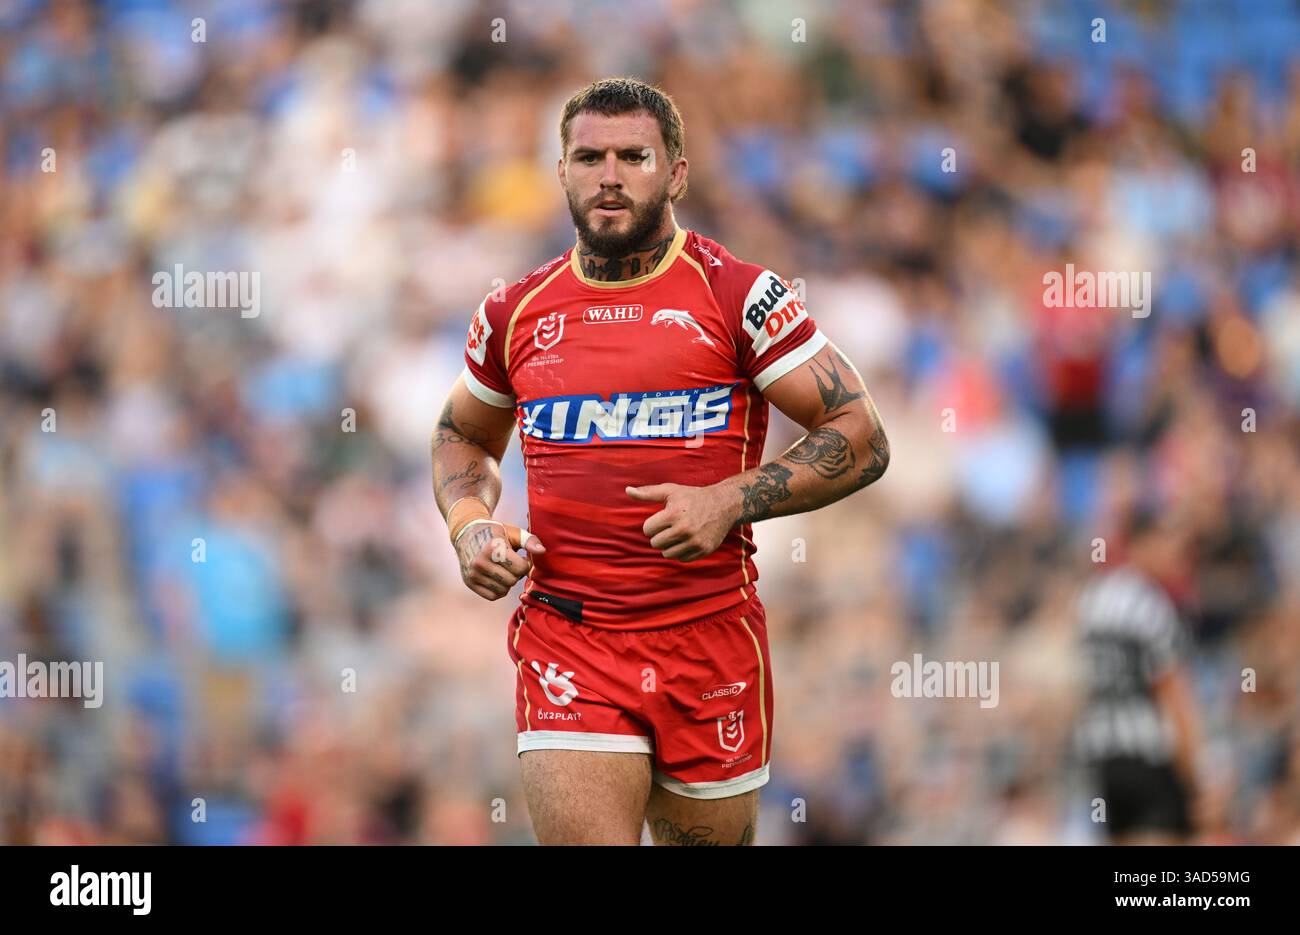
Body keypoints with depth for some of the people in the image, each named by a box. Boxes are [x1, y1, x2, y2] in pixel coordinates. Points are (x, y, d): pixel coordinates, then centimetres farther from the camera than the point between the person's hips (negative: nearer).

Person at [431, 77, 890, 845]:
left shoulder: (738, 296, -3)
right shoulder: (518, 314, 8)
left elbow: (862, 441, -4)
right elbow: (464, 436, 27)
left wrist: (729, 502, -16)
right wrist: (470, 526, 5)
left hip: (711, 637, -1)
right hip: (567, 639, 1)